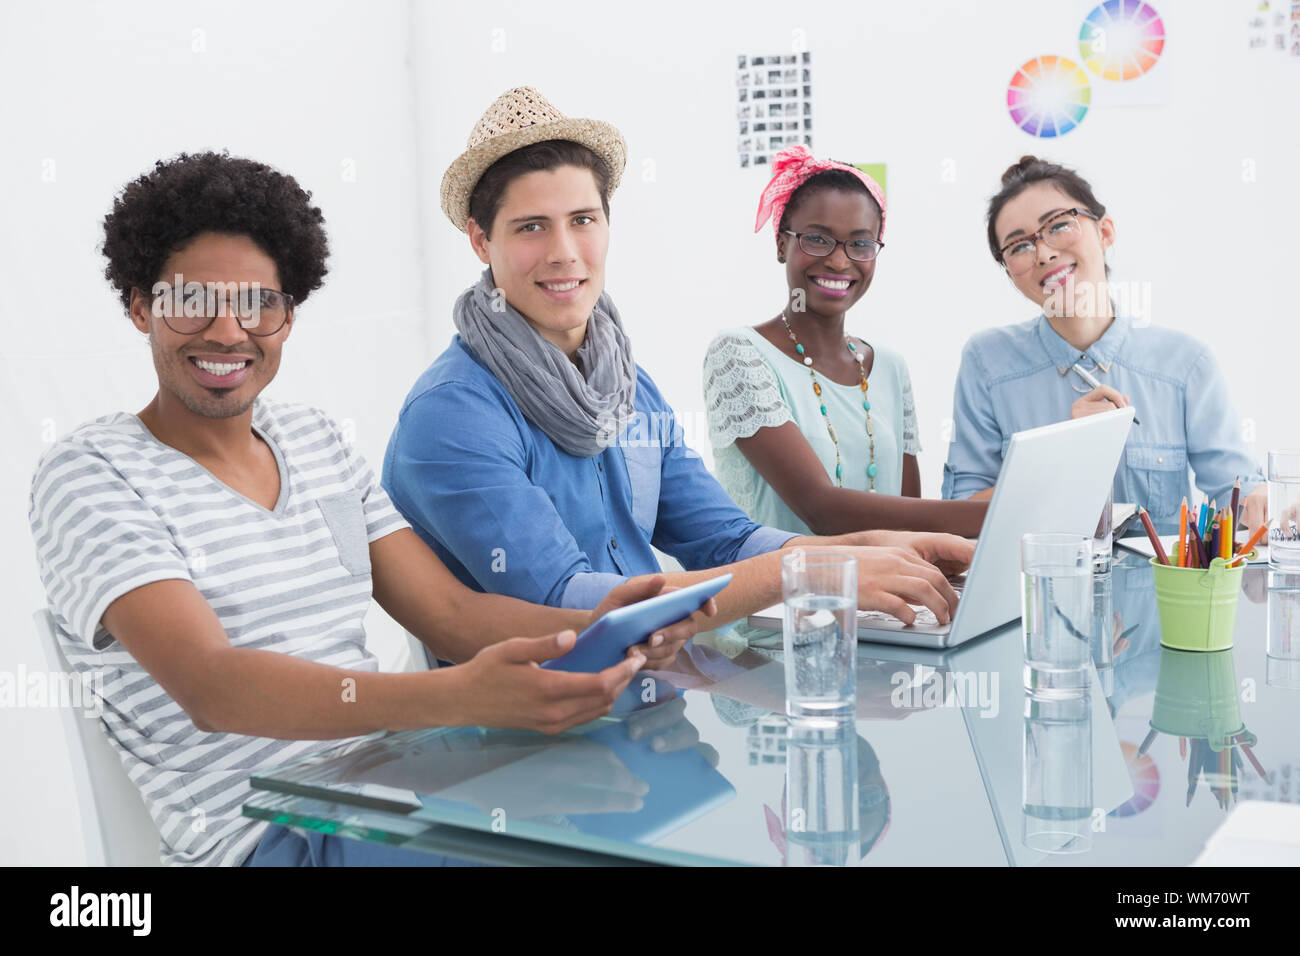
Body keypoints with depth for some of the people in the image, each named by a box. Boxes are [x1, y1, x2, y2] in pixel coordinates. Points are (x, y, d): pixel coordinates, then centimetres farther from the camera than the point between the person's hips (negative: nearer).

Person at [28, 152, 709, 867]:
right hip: (263, 833, -6)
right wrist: (455, 698, -35)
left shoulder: (317, 442, 15)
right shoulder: (90, 472, -5)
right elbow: (208, 686, -21)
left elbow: (452, 614, 9)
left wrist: (601, 625, -12)